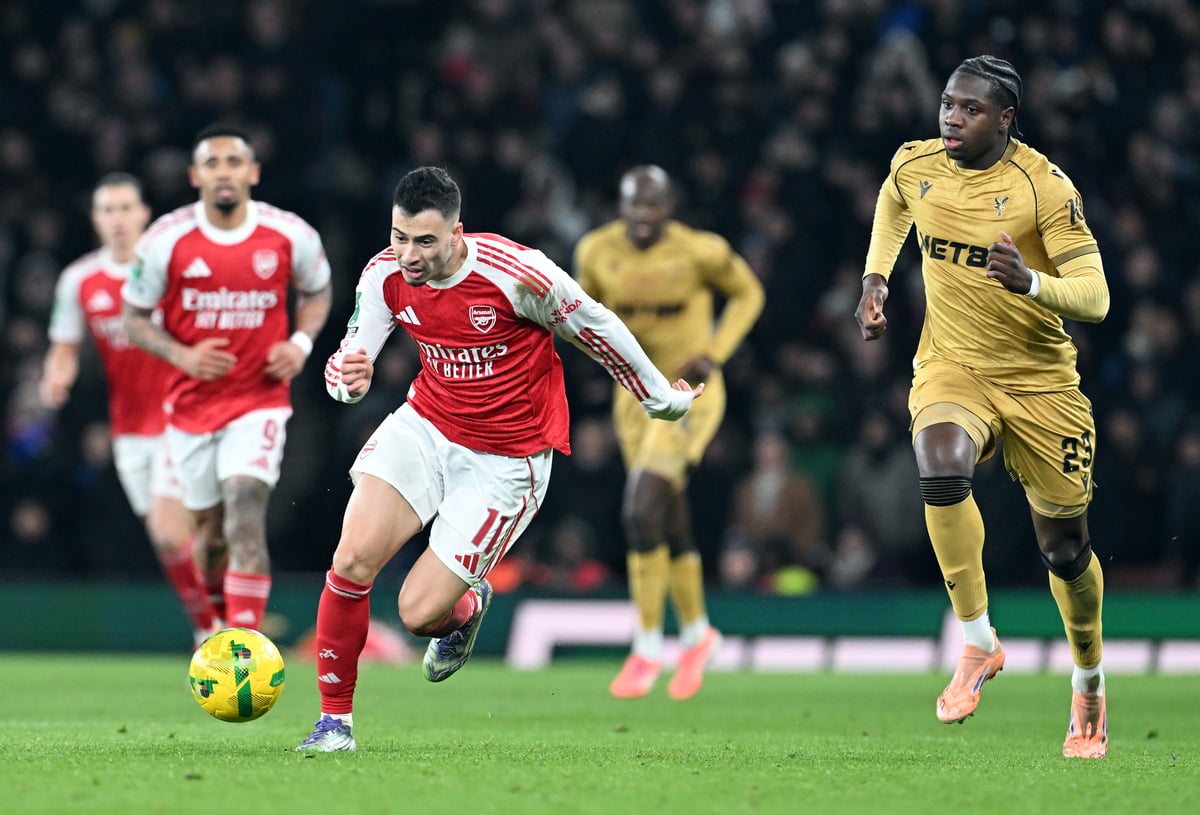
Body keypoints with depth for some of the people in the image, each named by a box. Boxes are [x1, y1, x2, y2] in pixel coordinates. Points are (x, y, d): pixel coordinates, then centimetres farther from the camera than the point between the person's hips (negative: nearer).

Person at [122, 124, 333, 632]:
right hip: (191, 403, 2)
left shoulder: (291, 236, -6)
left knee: (245, 515, -20)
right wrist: (182, 355, -16)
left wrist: (301, 342, -5)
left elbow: (316, 291, 14)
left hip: (260, 400, -2)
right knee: (208, 527, 10)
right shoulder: (165, 240, -8)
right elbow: (135, 317, 2)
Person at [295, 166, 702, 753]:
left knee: (419, 612, -9)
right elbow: (347, 362, -5)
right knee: (352, 560, -17)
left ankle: (468, 605, 31)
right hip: (423, 427, 4)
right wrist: (349, 377, -32)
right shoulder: (385, 276, -11)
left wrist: (659, 398, 6)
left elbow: (596, 327, -9)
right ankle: (335, 720, 0)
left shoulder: (516, 273, -24)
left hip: (506, 458, -4)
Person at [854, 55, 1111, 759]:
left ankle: (1089, 686, 33)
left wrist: (1031, 282, -38)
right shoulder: (914, 165, -3)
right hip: (951, 367, 2)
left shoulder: (1045, 186, -16)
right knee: (941, 465, -32)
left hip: (1040, 379, -2)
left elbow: (1095, 297, -20)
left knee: (1066, 550, 6)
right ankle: (979, 643, -20)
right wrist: (876, 278, 12)